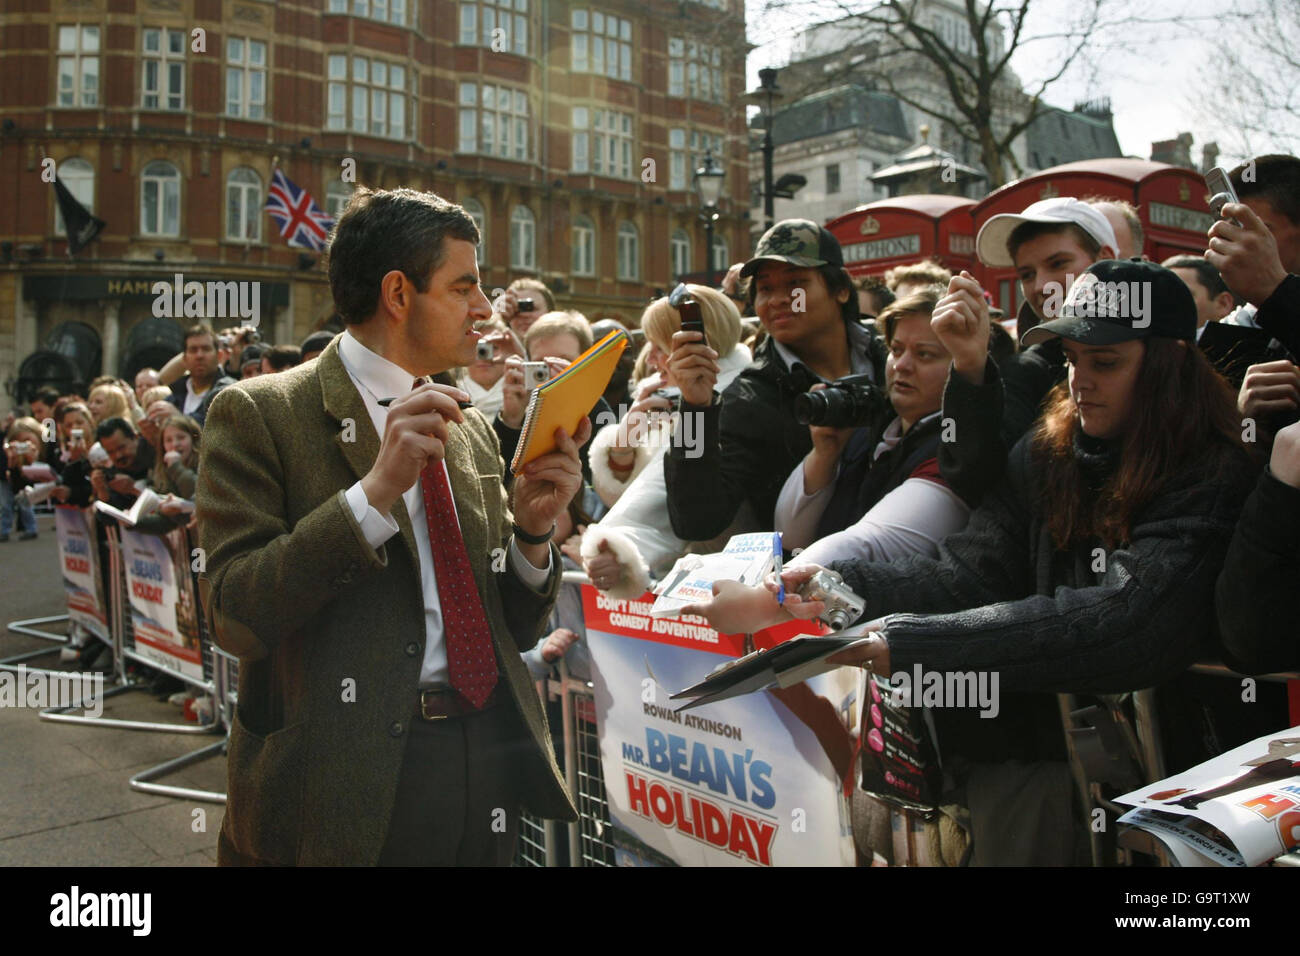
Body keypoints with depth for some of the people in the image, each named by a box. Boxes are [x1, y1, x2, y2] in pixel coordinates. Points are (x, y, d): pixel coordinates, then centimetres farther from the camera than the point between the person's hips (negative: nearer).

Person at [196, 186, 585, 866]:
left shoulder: (471, 431, 11)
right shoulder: (259, 414, -6)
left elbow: (515, 631, 12)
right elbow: (233, 616, -16)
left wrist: (532, 532, -7)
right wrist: (375, 491, -23)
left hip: (486, 760, 5)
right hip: (345, 782, -5)